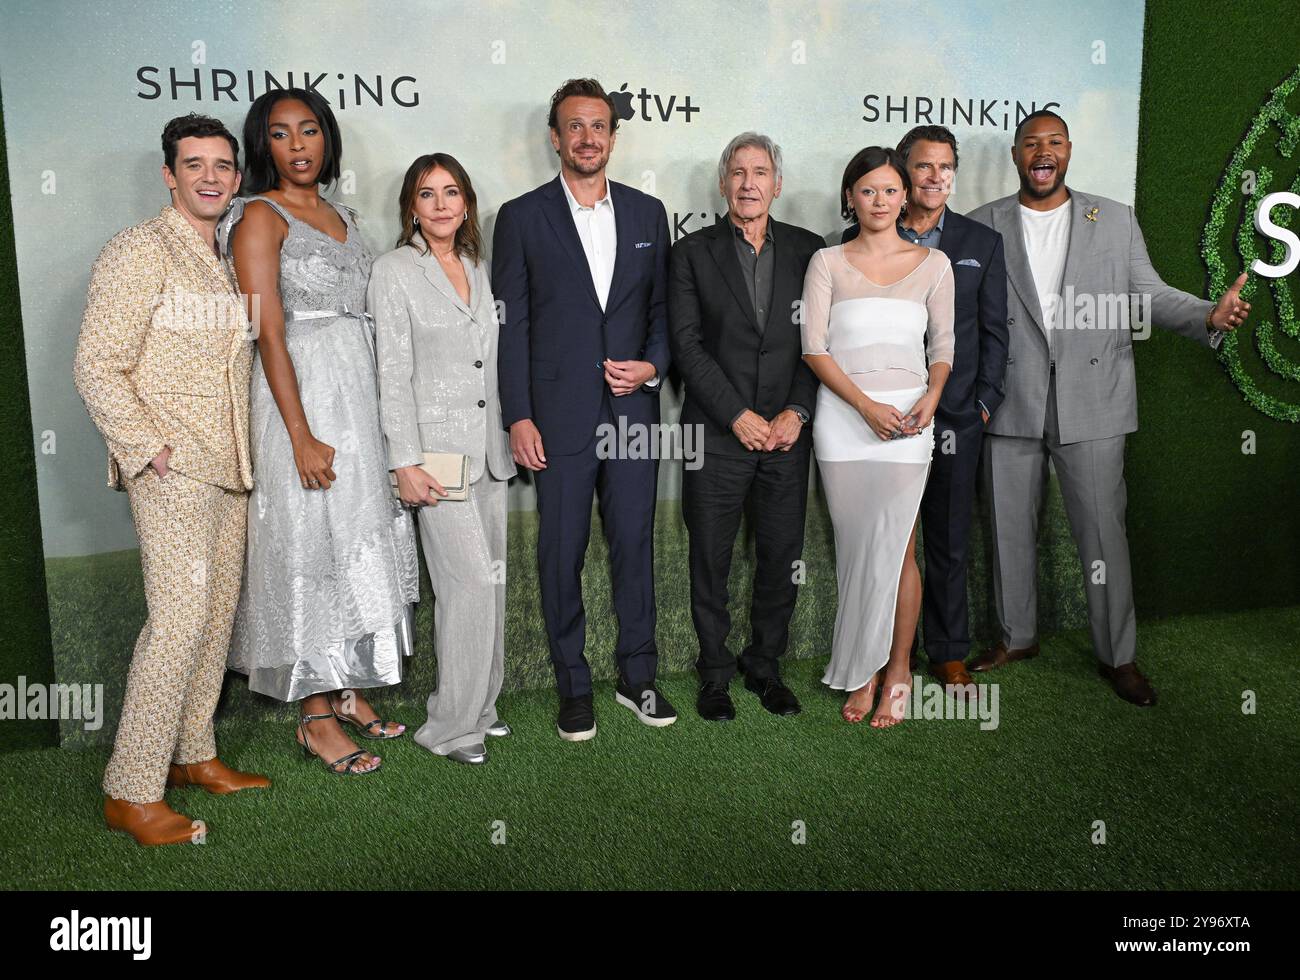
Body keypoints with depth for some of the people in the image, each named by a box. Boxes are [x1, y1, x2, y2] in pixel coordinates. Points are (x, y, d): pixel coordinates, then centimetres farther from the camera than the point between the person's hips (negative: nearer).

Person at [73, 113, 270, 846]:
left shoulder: (228, 259, 16)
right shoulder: (141, 252, -7)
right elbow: (97, 367, -12)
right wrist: (148, 448, -16)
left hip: (228, 464, 8)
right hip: (172, 468, -8)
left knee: (218, 612, 11)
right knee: (180, 618, -12)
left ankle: (193, 755, 25)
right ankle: (131, 792, -1)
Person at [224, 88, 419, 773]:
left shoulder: (341, 217, 16)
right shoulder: (260, 216, -6)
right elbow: (270, 334, -14)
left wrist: (381, 408, 10)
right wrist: (302, 437, -19)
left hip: (361, 391, 7)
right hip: (301, 393, -7)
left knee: (360, 544, 11)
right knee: (312, 548, -2)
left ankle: (347, 692, 25)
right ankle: (317, 717, 10)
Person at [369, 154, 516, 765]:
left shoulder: (477, 268, 14)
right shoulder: (394, 271, -5)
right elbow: (393, 374, -11)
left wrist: (505, 438, 15)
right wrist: (405, 463, -16)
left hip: (488, 449, 7)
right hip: (436, 448, -6)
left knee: (490, 581, 10)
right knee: (472, 582, -9)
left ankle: (479, 706, 25)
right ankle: (450, 725, 6)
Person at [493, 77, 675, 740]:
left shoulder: (646, 212, 11)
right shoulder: (521, 217, 2)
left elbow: (662, 305, 14)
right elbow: (511, 325, -1)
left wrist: (653, 364, -5)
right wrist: (518, 418, -8)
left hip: (632, 410, 3)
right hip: (559, 417, -2)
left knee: (635, 545, 8)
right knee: (561, 555, 5)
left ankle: (637, 677, 24)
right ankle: (573, 689, 19)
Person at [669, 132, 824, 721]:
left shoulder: (807, 249, 8)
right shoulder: (694, 252, 3)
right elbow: (687, 343, -4)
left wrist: (797, 412, -7)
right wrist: (737, 415, -11)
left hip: (787, 432, 2)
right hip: (717, 433, -1)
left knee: (782, 559, 7)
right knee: (711, 560, 6)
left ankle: (765, 666, 26)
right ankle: (714, 672, 22)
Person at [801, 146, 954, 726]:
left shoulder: (932, 264, 8)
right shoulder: (828, 263, 5)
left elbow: (942, 345, 11)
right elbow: (814, 347, -3)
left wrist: (931, 396, -9)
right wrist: (867, 406, -14)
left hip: (907, 418, 0)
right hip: (842, 417, 0)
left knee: (896, 549, -1)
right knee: (855, 549, 7)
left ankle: (896, 670, 16)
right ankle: (863, 672, 20)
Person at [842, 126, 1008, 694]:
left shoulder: (982, 242, 9)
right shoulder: (861, 240, 3)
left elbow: (994, 331, 9)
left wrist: (984, 403, 1)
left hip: (956, 418, 2)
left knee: (950, 542, 10)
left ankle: (949, 654, 24)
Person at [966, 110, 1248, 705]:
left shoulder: (1115, 220, 8)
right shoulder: (983, 225, 6)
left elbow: (1148, 293, 8)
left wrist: (1210, 315, -10)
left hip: (1092, 403, 0)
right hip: (1009, 403, 1)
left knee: (1103, 531, 3)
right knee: (1010, 528, 10)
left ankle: (1118, 655, 18)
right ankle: (1016, 637, 28)